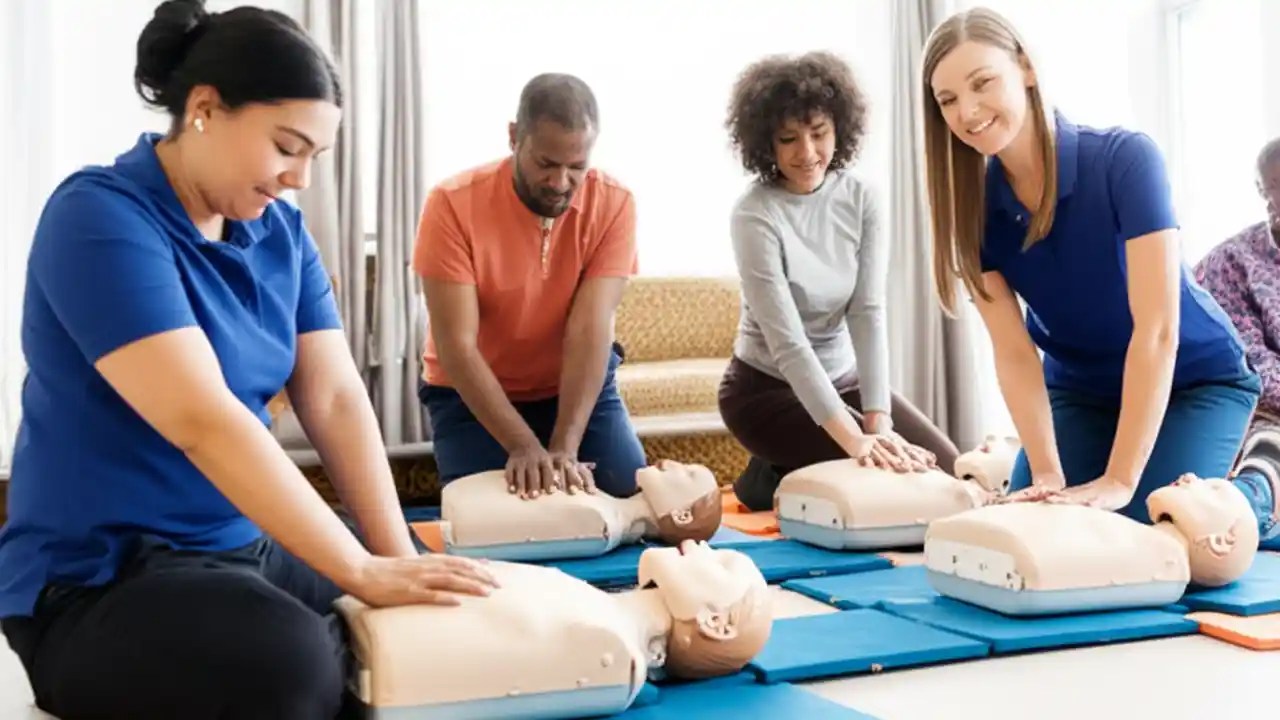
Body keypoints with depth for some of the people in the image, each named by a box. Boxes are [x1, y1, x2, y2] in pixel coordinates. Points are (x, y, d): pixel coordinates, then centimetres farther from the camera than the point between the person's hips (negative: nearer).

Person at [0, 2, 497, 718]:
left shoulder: (279, 230, 5)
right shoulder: (99, 218, -18)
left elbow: (337, 396, -2)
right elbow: (204, 420, -27)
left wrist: (398, 556, -14)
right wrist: (363, 571, -28)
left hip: (248, 546, 7)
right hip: (102, 572, -7)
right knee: (294, 662, -32)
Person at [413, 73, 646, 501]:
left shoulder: (614, 204, -17)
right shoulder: (454, 204, -22)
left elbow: (590, 329, -25)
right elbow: (457, 346, -25)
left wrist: (564, 447, -36)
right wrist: (523, 445, -36)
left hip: (580, 383, 2)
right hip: (471, 392, -1)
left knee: (630, 497, -14)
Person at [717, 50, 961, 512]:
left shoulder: (861, 198, -8)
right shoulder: (754, 215, -22)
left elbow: (869, 312, -14)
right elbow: (787, 343, -27)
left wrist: (879, 424, -25)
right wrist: (854, 439, -35)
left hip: (843, 376, 6)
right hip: (768, 386, -6)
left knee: (946, 471, -4)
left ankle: (795, 475, 10)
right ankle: (776, 482, 3)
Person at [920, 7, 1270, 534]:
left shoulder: (1123, 159, -29)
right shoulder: (975, 203, -16)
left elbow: (1157, 330, -32)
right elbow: (1013, 352, -18)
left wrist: (1120, 479, -35)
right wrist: (1047, 475, -29)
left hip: (1194, 381, -4)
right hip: (1079, 388, 5)